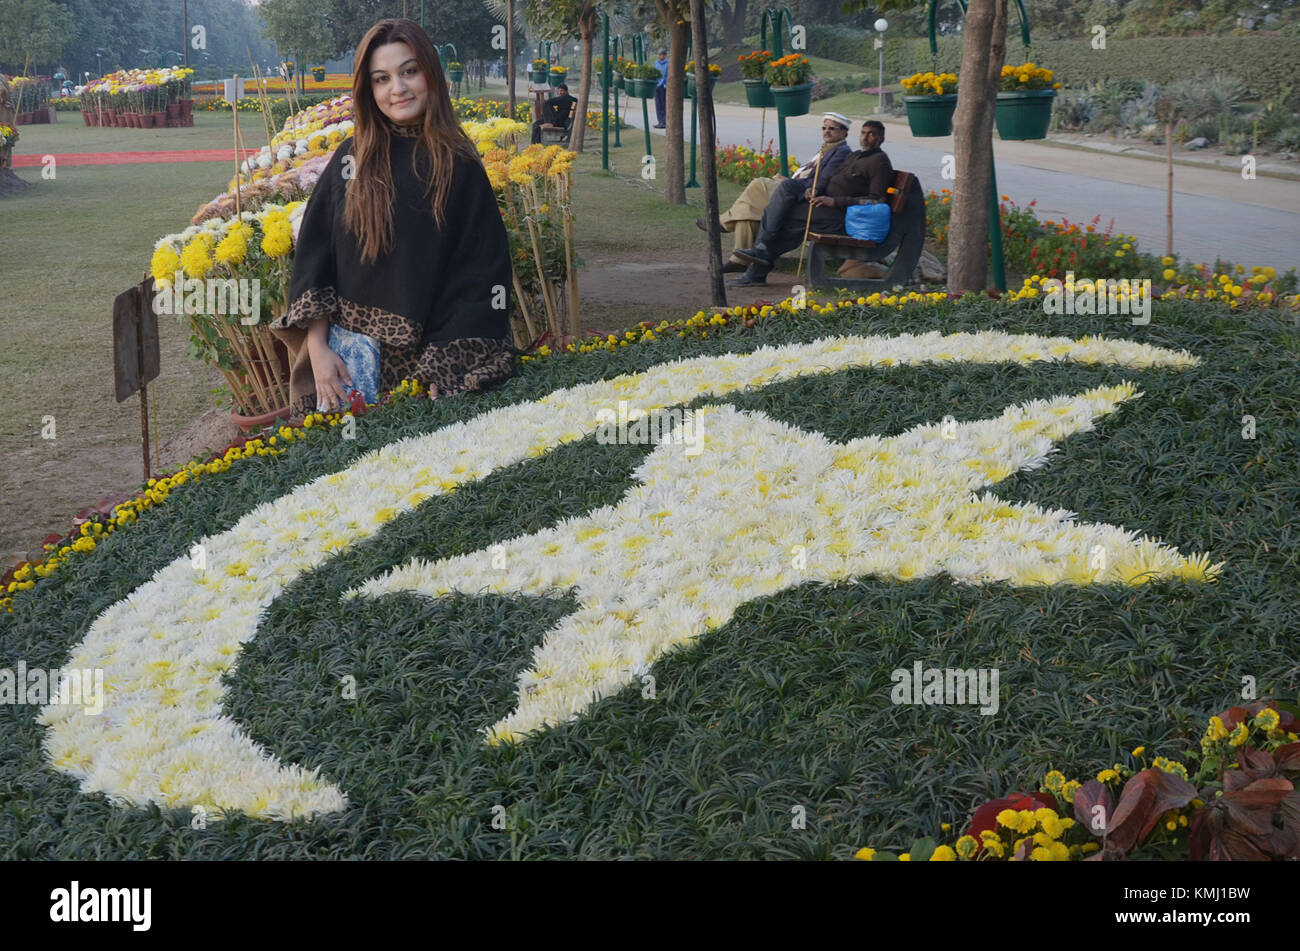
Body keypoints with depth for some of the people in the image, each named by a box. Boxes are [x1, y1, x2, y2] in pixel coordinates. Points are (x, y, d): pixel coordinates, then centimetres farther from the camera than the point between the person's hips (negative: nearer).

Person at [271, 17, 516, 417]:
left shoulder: (460, 168, -5)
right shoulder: (351, 160, 3)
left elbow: (482, 277, -7)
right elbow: (312, 256, 4)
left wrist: (443, 372, -12)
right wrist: (317, 348, -5)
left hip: (424, 360, -2)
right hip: (346, 358, 2)